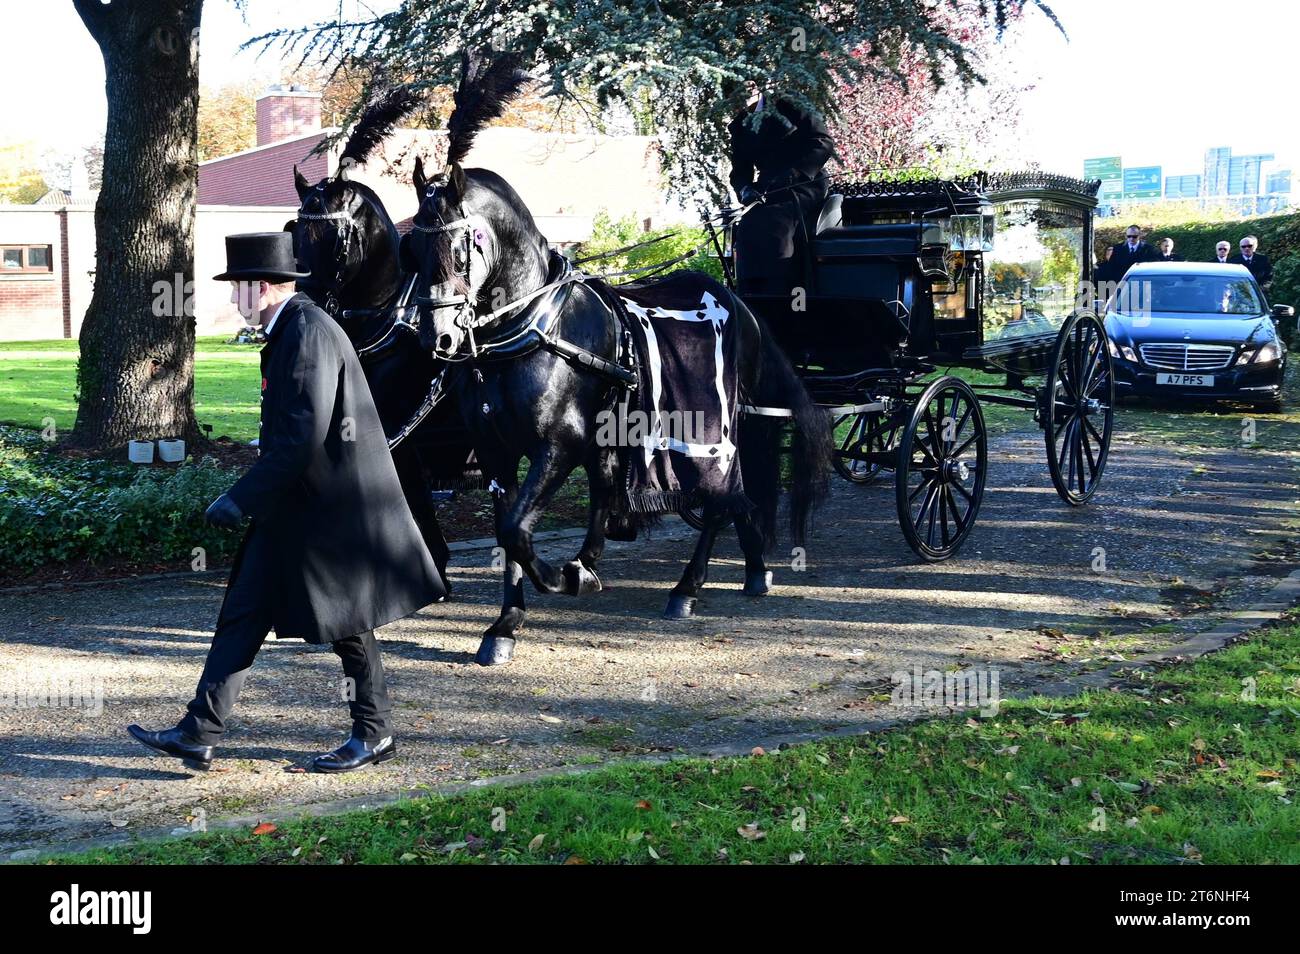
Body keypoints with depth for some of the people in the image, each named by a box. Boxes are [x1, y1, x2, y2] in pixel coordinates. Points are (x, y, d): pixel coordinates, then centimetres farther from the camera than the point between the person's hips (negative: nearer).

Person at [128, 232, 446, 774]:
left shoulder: (309, 333, -20)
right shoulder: (287, 331, 12)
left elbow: (303, 436, -26)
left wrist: (241, 498, -23)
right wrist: (251, 495, 21)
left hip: (328, 506, -10)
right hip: (294, 506, 10)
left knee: (347, 625, 4)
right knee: (244, 611, 7)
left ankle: (374, 734, 20)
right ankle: (200, 734, 9)